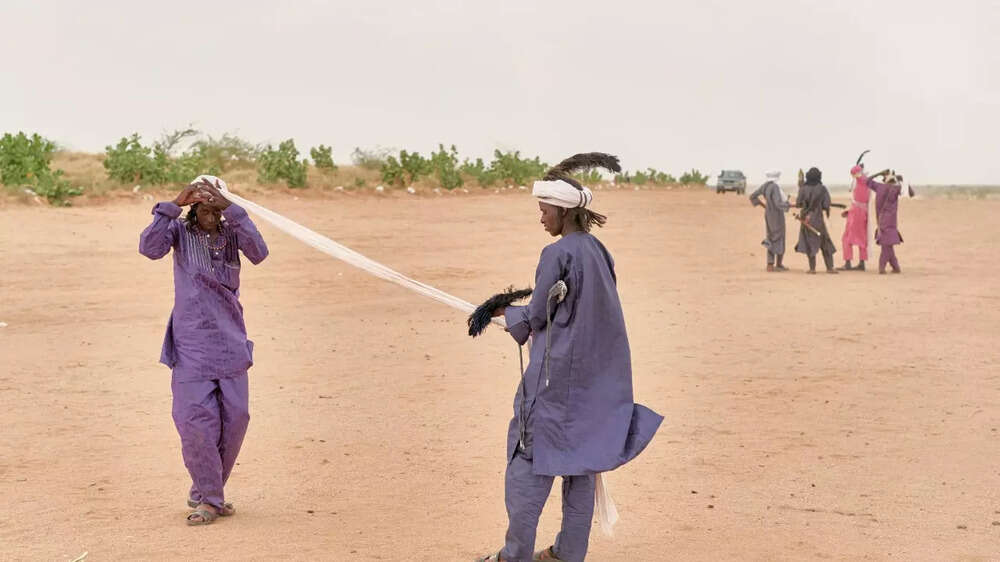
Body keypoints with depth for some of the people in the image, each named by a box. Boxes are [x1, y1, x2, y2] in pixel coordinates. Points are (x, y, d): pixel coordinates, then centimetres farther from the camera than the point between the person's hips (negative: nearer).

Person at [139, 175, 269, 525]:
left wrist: (231, 210, -24)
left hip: (231, 344, 2)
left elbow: (259, 253, -17)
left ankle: (209, 491, 23)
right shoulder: (180, 230, -1)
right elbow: (150, 247, -20)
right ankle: (208, 499, 5)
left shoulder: (232, 231, 2)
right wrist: (174, 205, -25)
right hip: (191, 343, -2)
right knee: (196, 419, -8)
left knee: (235, 417, 5)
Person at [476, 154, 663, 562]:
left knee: (530, 459, 1)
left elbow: (535, 318, -10)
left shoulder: (557, 255, -16)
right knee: (580, 463, 12)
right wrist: (523, 313, 16)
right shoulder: (599, 252, 8)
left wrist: (508, 313, 10)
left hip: (558, 375, -8)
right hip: (596, 376, 8)